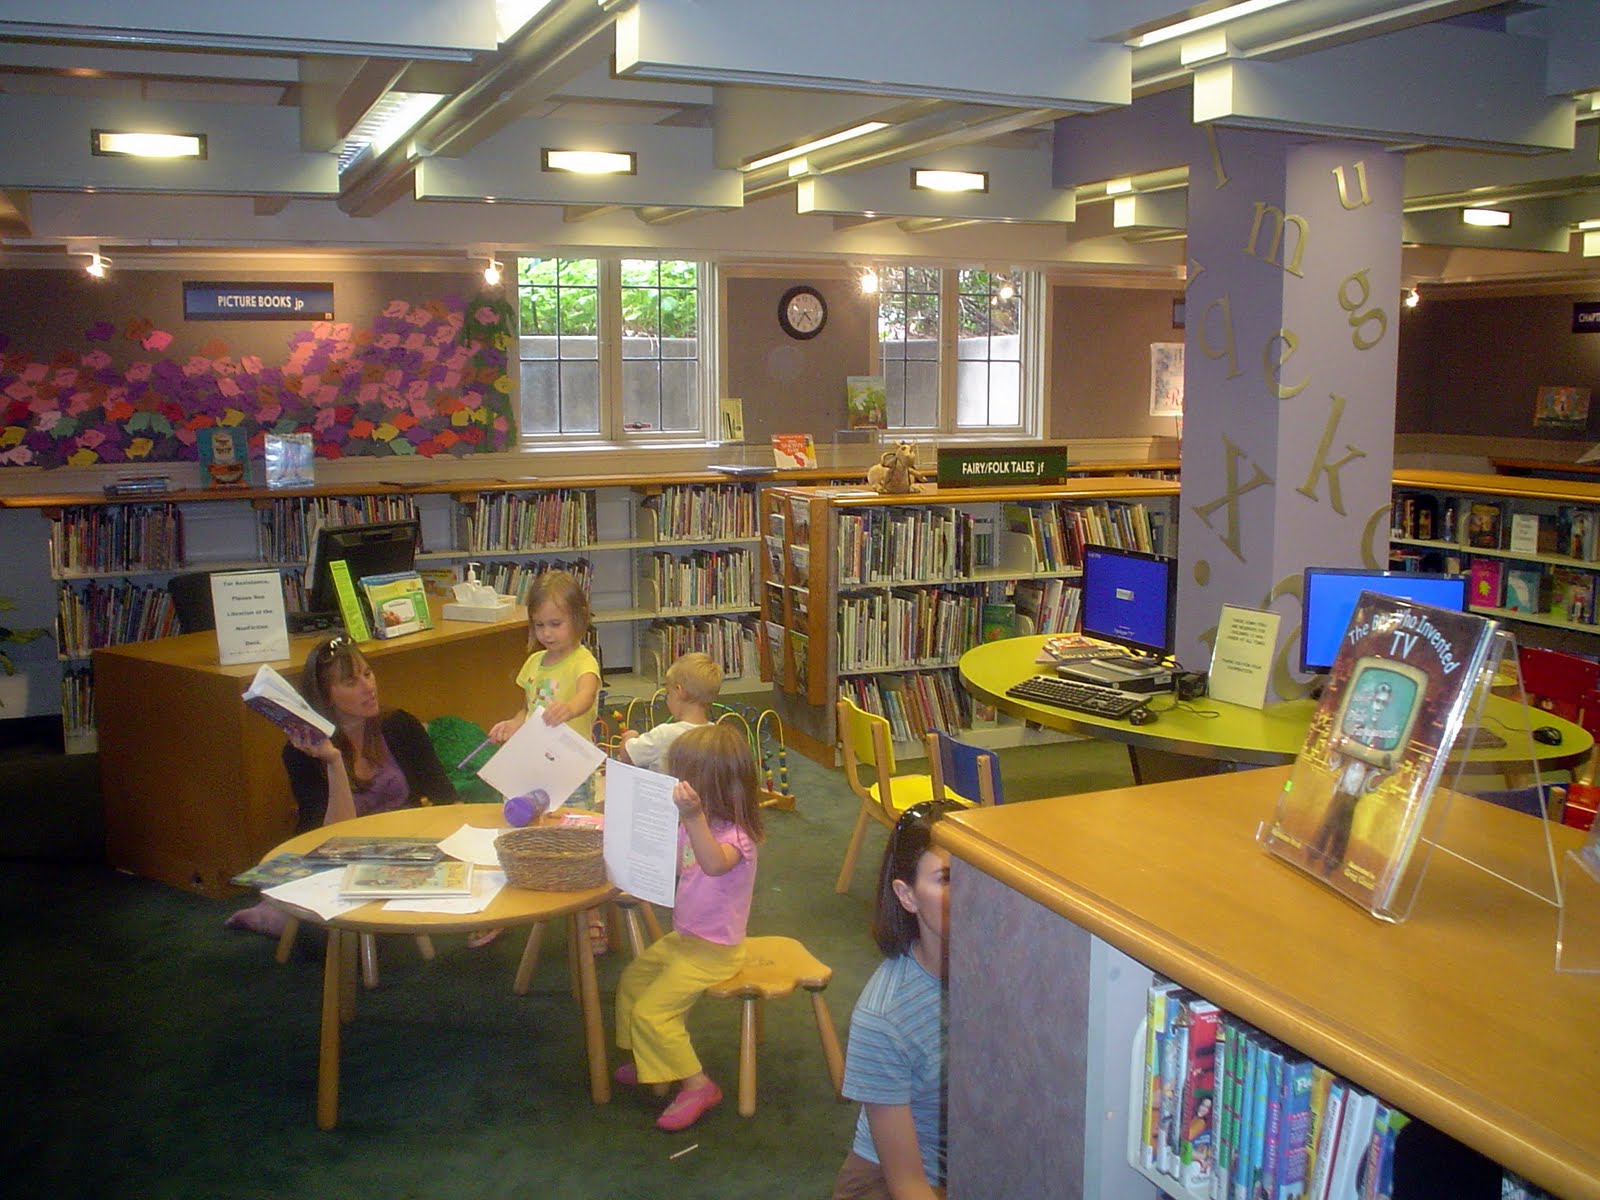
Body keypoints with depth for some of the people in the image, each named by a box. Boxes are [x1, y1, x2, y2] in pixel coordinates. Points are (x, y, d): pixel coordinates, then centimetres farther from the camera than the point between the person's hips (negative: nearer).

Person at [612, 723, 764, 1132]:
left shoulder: (735, 835, -26)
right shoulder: (695, 825, 1)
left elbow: (714, 865, -50)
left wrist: (694, 817, -64)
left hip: (713, 948, -10)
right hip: (683, 937, 10)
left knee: (652, 1010, -10)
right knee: (631, 982, 22)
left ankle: (697, 1086, 3)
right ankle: (651, 1062, 37)